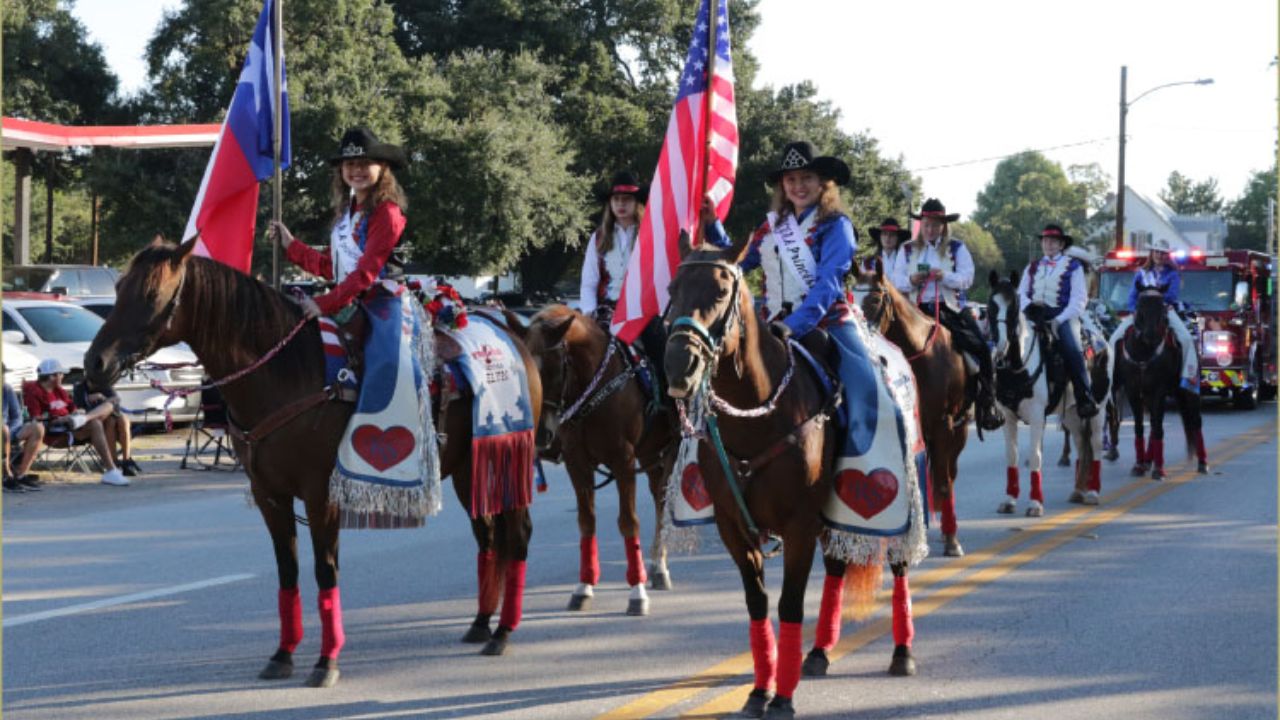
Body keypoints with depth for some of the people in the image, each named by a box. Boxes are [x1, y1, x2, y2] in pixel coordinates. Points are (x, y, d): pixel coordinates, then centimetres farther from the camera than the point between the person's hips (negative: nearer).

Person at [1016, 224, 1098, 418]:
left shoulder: (1073, 266, 8)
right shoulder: (1033, 267, 22)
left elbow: (1079, 298, 0)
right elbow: (1021, 293, 18)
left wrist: (1060, 319, -13)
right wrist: (1029, 306, -6)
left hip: (1062, 316, -4)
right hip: (1035, 315, 4)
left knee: (1072, 349, -29)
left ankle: (1085, 400, -28)